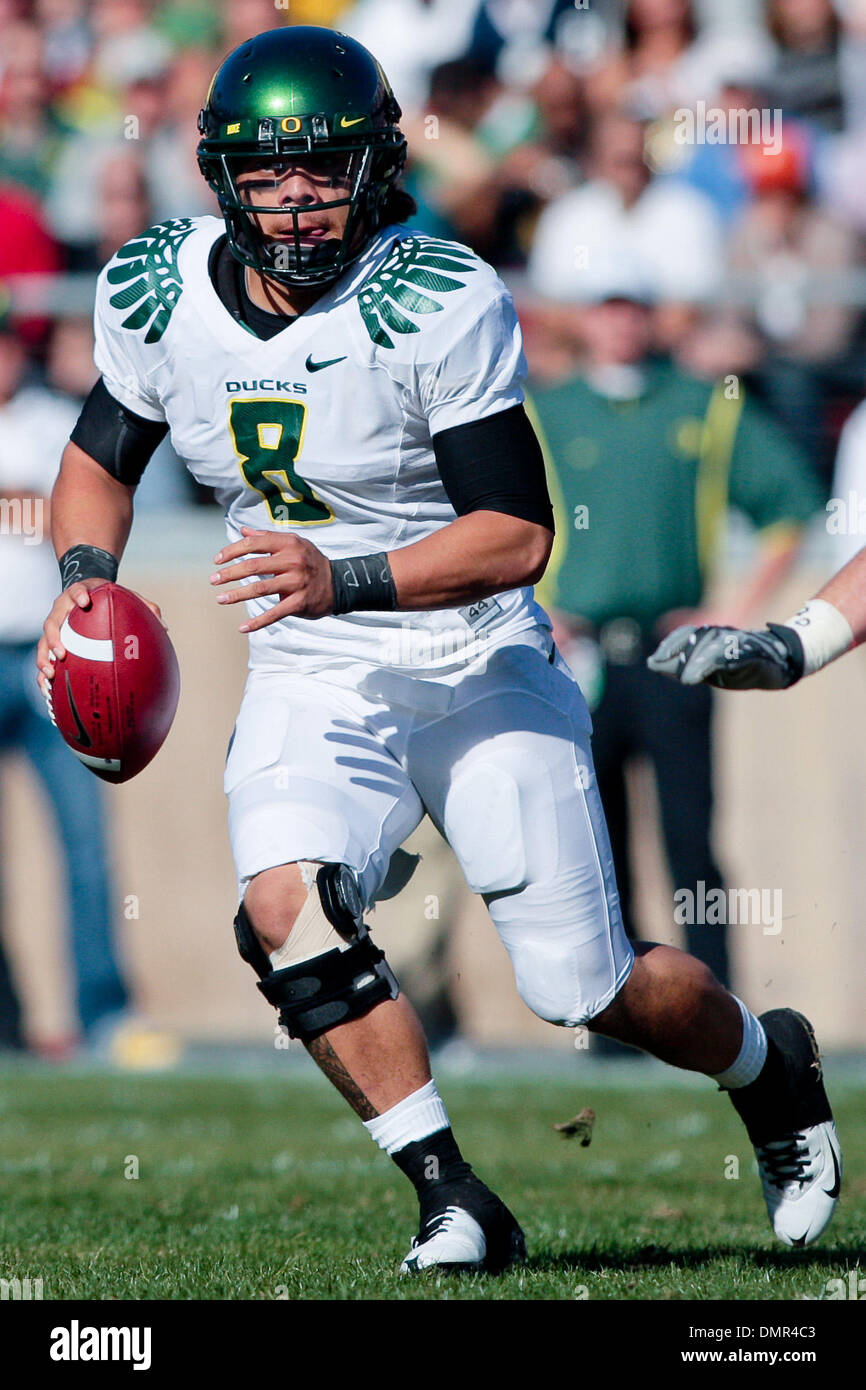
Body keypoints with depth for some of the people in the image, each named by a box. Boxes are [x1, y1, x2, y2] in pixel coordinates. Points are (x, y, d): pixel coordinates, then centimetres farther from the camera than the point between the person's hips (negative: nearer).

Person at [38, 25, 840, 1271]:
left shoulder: (439, 306, -22)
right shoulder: (159, 293, -6)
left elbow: (517, 536, -23)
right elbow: (101, 456, 12)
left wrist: (344, 581, -36)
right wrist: (85, 580, -8)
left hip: (481, 670, -3)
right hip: (312, 684, 3)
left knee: (589, 991, 2)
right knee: (286, 911, -26)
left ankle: (769, 1063, 37)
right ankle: (455, 1207, -14)